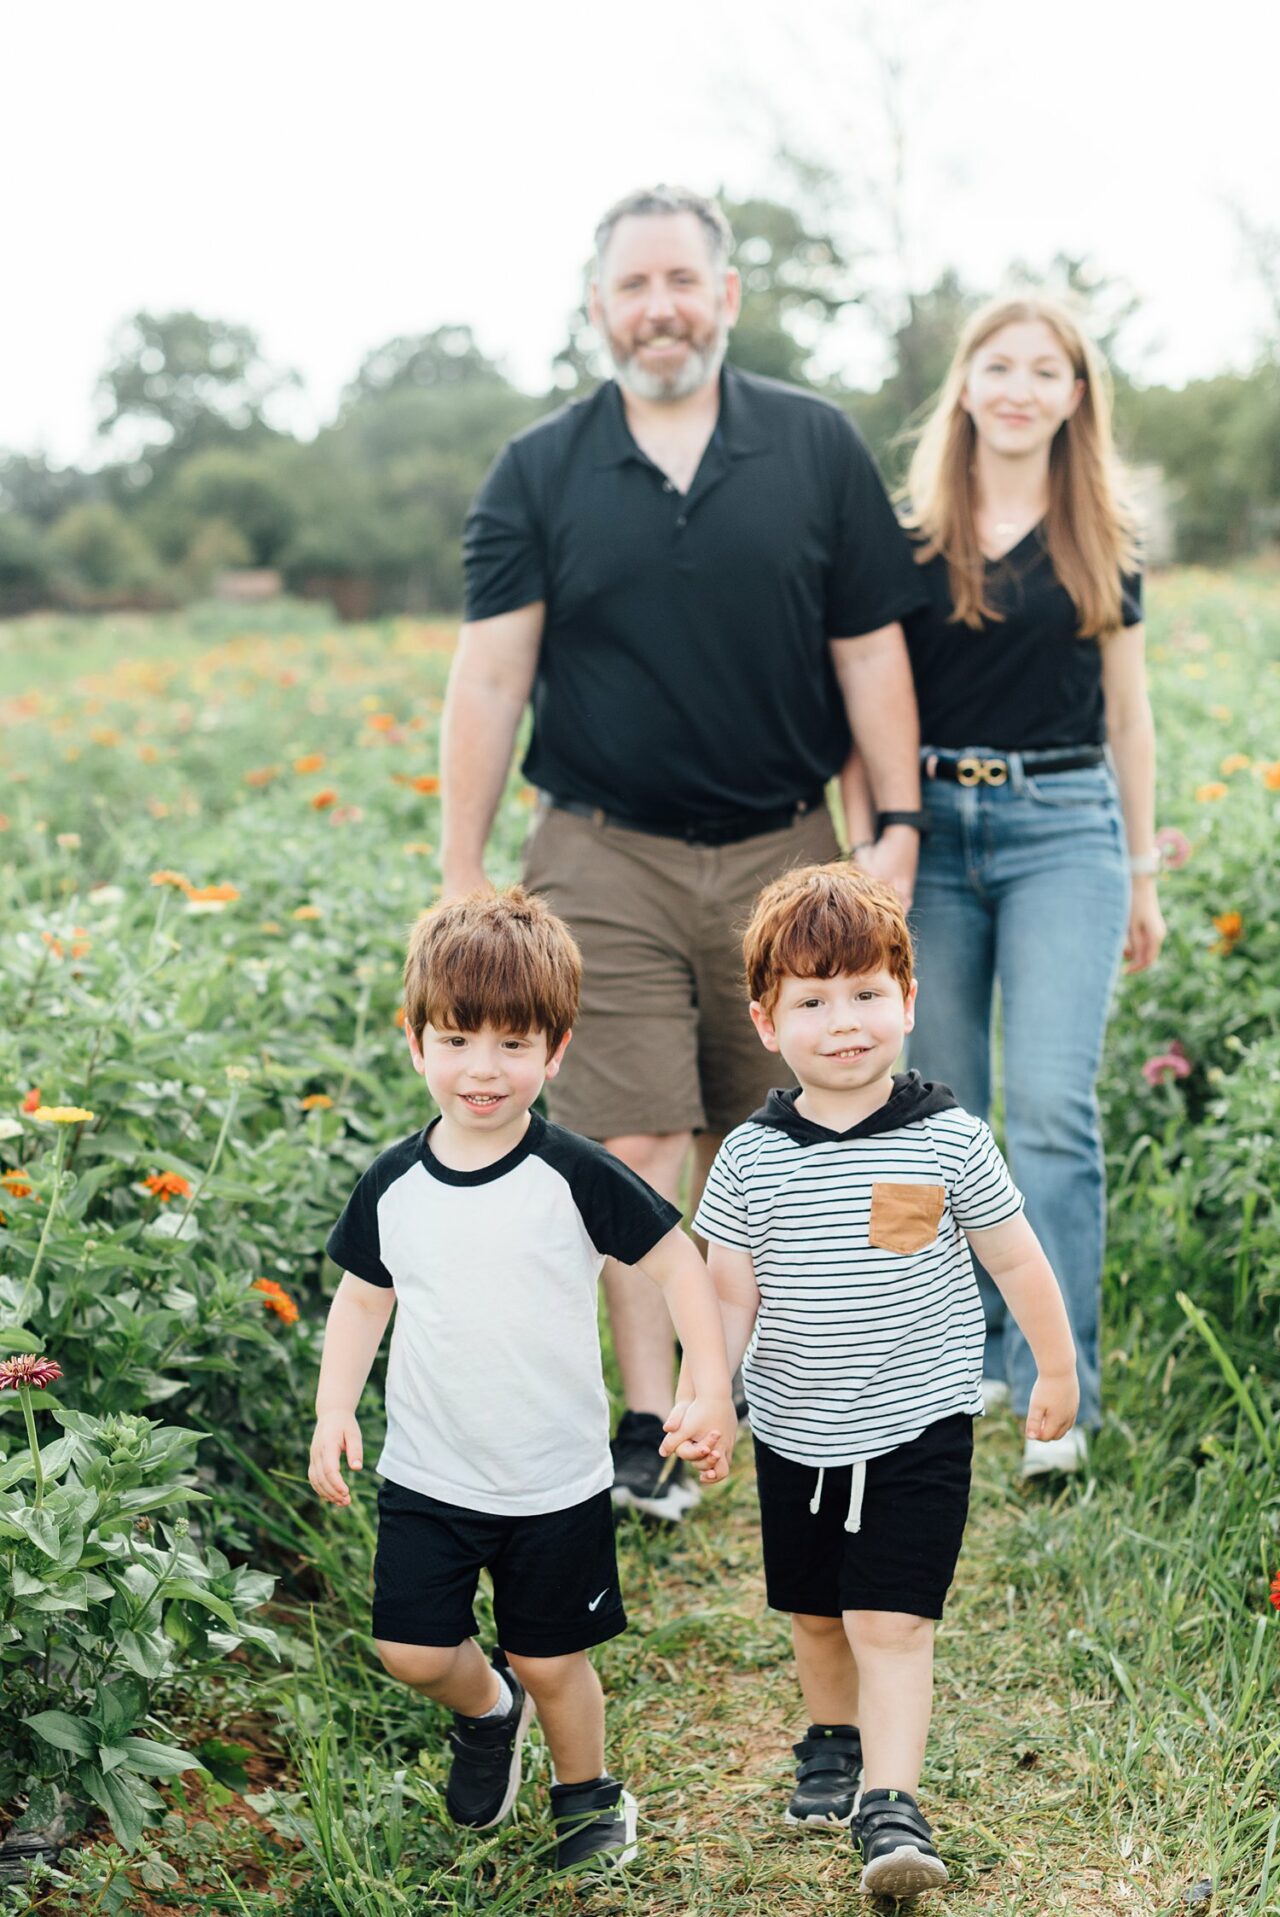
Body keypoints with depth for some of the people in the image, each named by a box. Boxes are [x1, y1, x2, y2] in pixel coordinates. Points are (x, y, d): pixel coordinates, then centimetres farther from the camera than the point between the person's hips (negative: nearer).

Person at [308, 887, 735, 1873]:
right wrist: (335, 1412, 1)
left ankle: (588, 1796, 38)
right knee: (415, 1651, 1)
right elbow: (364, 1296, 10)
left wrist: (713, 1394, -10)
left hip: (556, 1483, -3)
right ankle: (486, 1711, 36)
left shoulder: (576, 1177, -15)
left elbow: (675, 1263, -6)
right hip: (427, 1477, 3)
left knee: (551, 1662, 8)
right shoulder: (394, 1183, -4)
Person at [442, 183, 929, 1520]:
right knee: (636, 1142, -4)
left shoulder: (817, 449, 4)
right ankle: (649, 1421, 6)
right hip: (607, 858, -1)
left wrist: (897, 828, 0)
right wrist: (459, 881, -3)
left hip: (782, 848, 2)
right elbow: (488, 681, 0)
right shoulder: (538, 474, 2)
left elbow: (870, 653, 6)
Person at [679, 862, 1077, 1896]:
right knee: (815, 1615, 19)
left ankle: (891, 1804, -3)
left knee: (890, 1619, -10)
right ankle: (833, 1744, 44)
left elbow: (1017, 1261, 2)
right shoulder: (750, 1157, -6)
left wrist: (1058, 1370, 10)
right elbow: (730, 1293, -1)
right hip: (795, 1433, 3)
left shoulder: (950, 1141, -10)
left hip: (917, 1425, -3)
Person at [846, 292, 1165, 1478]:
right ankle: (972, 1349, 23)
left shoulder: (1102, 548, 7)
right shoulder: (909, 537, 3)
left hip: (1064, 827, -1)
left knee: (1050, 1106, -12)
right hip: (933, 831, 1)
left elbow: (1127, 717, 13)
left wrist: (1143, 873, 13)